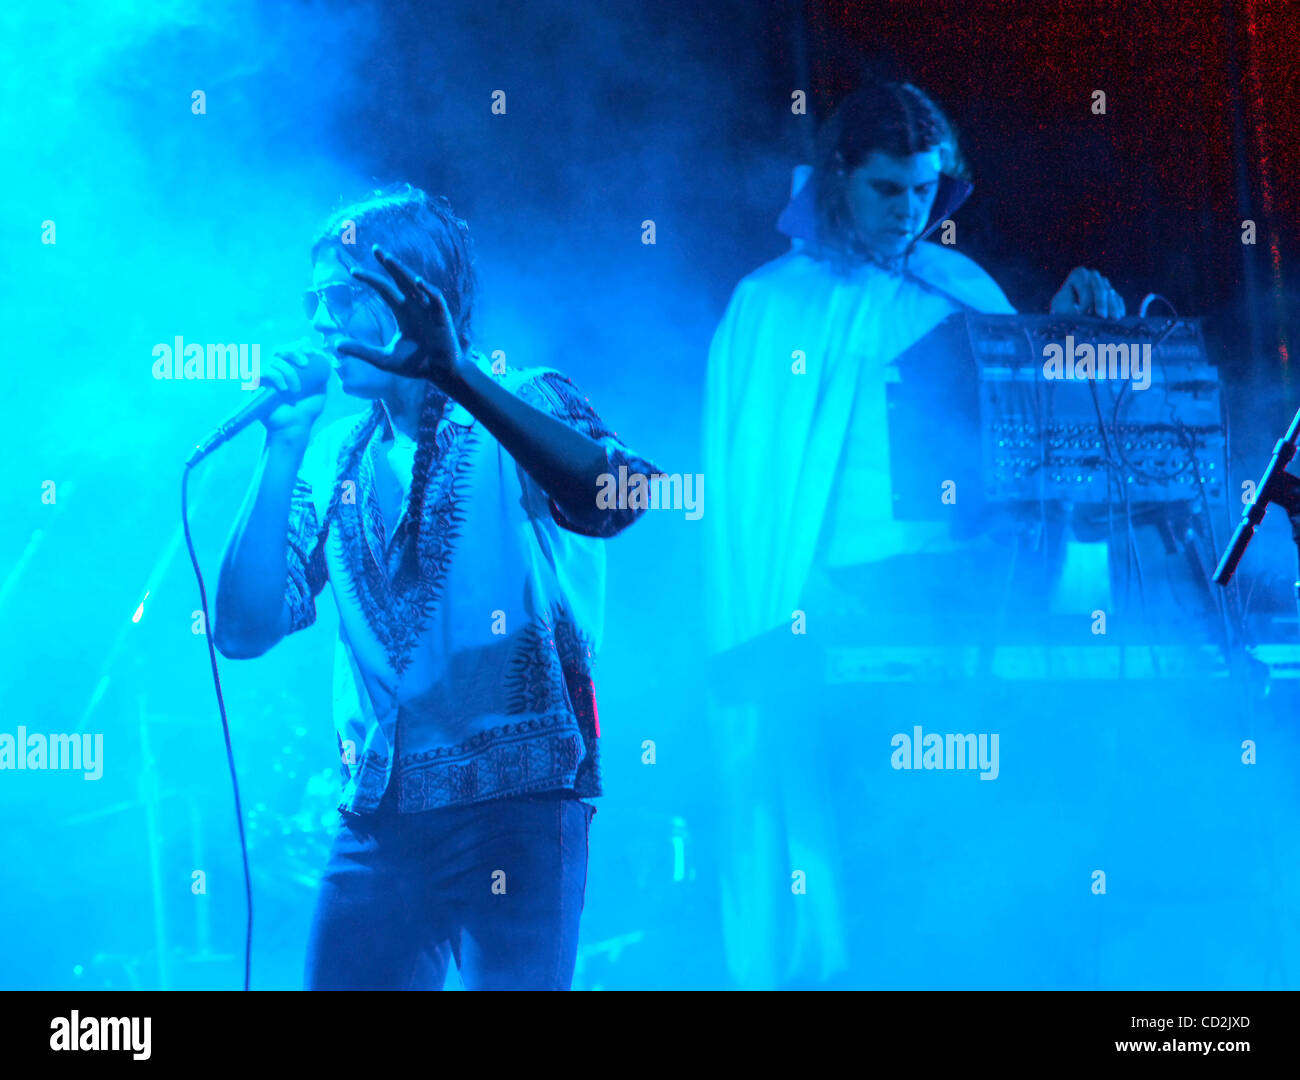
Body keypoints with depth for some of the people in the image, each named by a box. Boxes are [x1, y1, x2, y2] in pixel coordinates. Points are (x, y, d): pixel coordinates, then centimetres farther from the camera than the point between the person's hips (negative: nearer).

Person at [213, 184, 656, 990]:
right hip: (376, 818, 4)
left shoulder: (527, 403, 1)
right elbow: (244, 630, 4)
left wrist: (456, 377, -28)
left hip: (518, 801, -4)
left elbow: (612, 501, -21)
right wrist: (284, 449, -3)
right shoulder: (336, 457, 13)